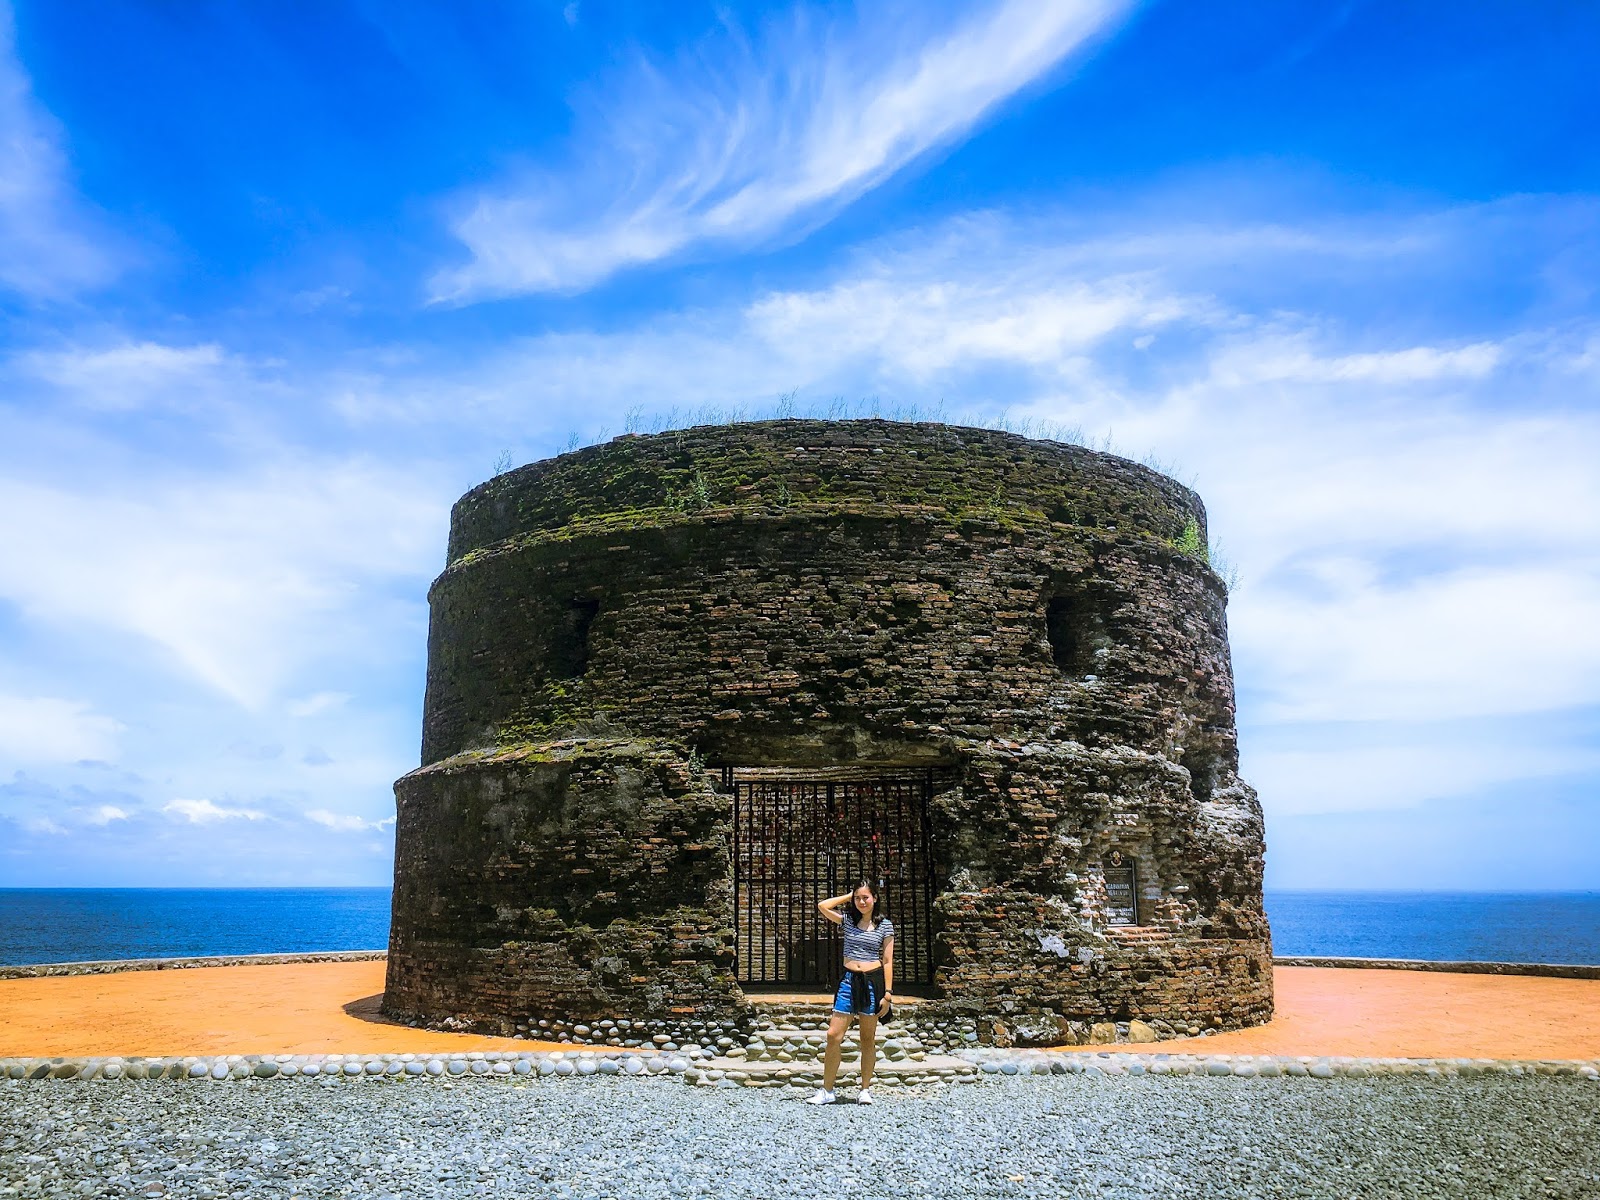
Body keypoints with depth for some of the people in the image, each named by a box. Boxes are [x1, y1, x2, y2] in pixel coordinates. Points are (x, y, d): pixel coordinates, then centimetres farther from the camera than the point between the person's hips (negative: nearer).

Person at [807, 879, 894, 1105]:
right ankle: (827, 1091, 4)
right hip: (849, 981, 2)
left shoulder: (885, 925, 2)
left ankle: (865, 1090, 19)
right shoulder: (848, 919, 7)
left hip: (873, 982, -2)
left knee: (868, 1039, 7)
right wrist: (848, 896, 3)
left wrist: (887, 993, -4)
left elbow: (888, 961, 1)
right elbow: (822, 906, -5)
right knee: (834, 1036, -4)